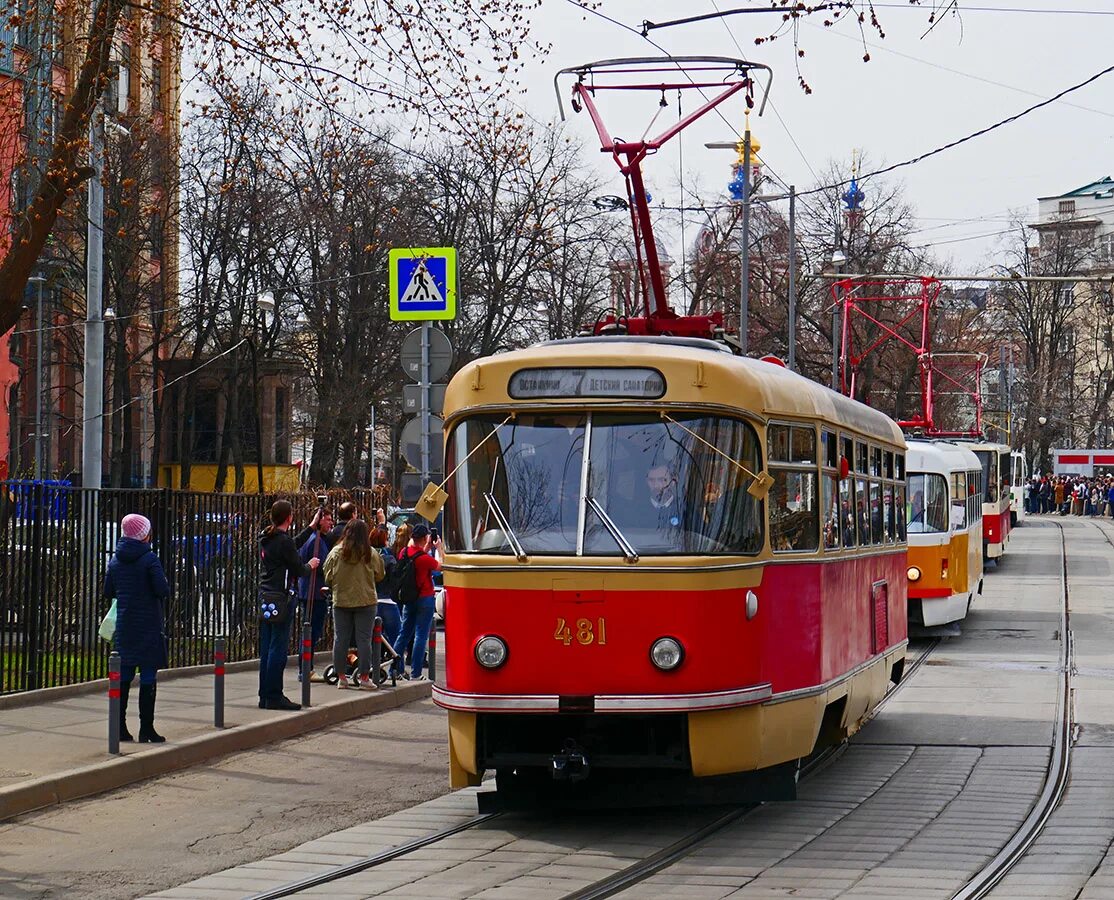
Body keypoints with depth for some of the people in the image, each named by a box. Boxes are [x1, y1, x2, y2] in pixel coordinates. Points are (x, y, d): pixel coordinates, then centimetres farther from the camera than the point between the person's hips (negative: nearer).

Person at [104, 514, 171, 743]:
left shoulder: (115, 560, 6)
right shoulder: (149, 559, -12)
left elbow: (108, 592, 11)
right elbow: (163, 590, -17)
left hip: (123, 627, 6)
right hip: (148, 627, -6)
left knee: (123, 676, 11)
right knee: (148, 678, -1)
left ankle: (120, 727, 12)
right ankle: (146, 728, -1)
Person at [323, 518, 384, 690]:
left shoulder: (336, 553, -6)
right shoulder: (370, 554, -8)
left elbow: (328, 578, 1)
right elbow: (379, 576, 2)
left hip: (341, 601, 1)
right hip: (365, 601, -1)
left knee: (340, 639, 8)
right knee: (364, 640, 2)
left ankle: (341, 677, 10)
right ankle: (364, 678, 2)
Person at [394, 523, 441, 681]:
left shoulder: (404, 554, -1)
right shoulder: (424, 558, -20)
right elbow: (440, 566, -4)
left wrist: (427, 548, 17)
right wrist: (438, 548, 6)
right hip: (425, 598, -6)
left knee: (404, 633, 16)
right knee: (421, 636, -2)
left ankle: (395, 668, 16)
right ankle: (415, 674, -2)